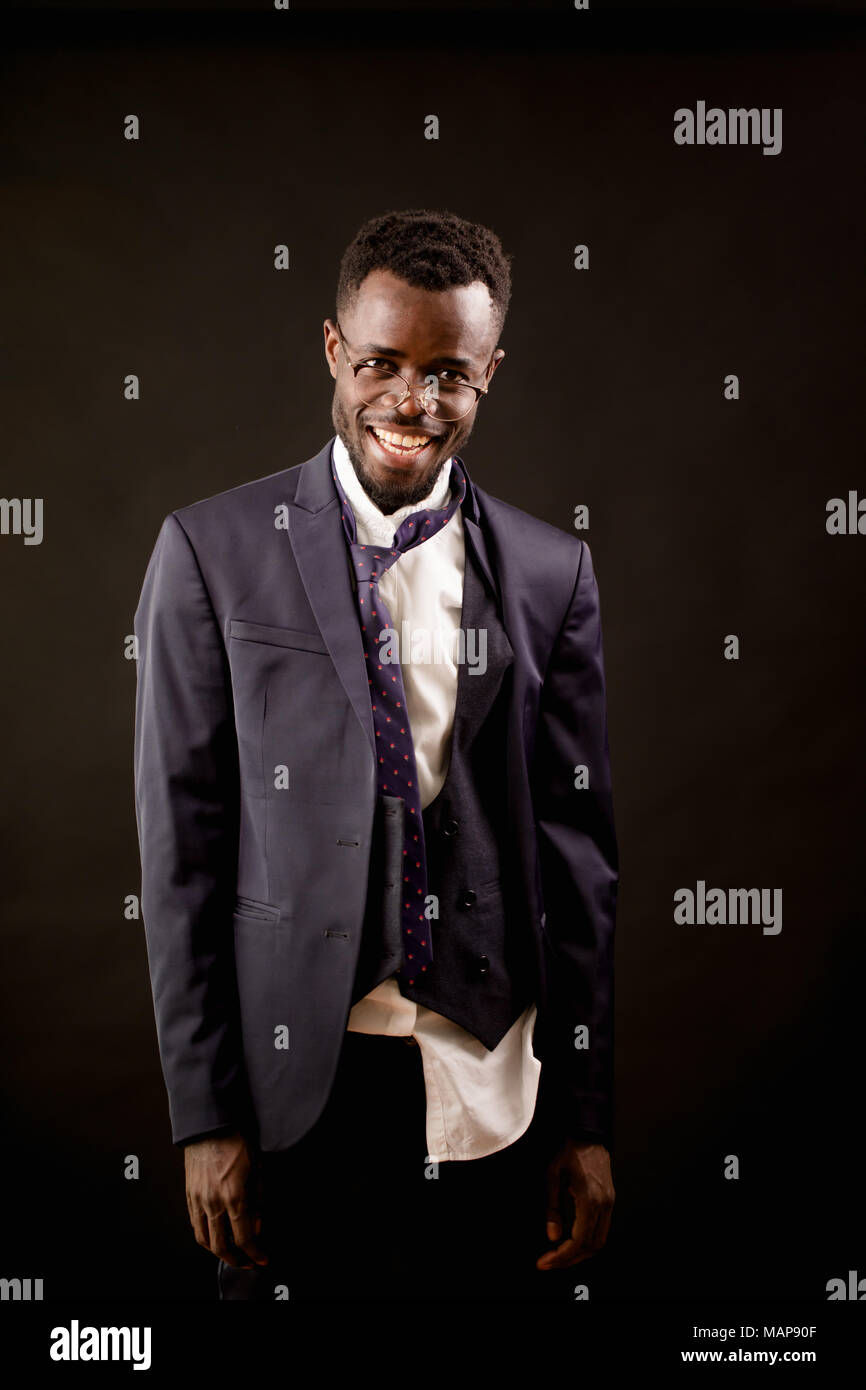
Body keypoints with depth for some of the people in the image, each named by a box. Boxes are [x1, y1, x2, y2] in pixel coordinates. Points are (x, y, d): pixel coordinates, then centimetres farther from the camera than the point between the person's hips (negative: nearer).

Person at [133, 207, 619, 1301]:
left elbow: (577, 853, 5)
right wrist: (205, 1115, -5)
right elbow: (180, 840, -2)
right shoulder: (212, 549, -1)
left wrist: (586, 1121, 4)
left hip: (492, 1094, 2)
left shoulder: (552, 573, 4)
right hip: (296, 1087, -1)